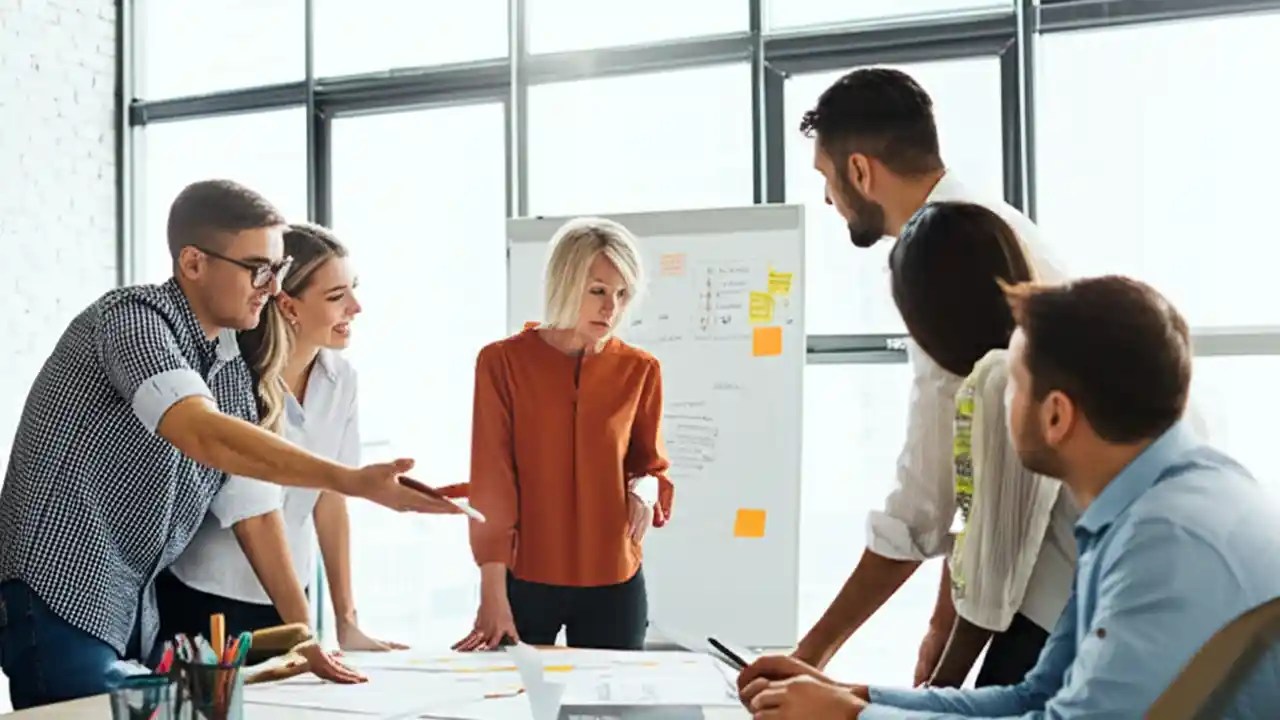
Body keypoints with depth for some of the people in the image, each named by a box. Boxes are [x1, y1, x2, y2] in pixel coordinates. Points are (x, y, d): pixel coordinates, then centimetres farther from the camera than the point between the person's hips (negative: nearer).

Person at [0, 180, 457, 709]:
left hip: (137, 613, 8)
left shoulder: (234, 370, 7)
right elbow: (203, 435, -34)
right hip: (62, 600, -8)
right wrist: (353, 482, -41)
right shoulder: (134, 318, -17)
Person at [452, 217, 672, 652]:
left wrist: (646, 488, -12)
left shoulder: (639, 370, 0)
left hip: (613, 583, 2)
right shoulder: (502, 363, -7)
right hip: (524, 580, -2)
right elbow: (491, 481, -9)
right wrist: (493, 596, -14)